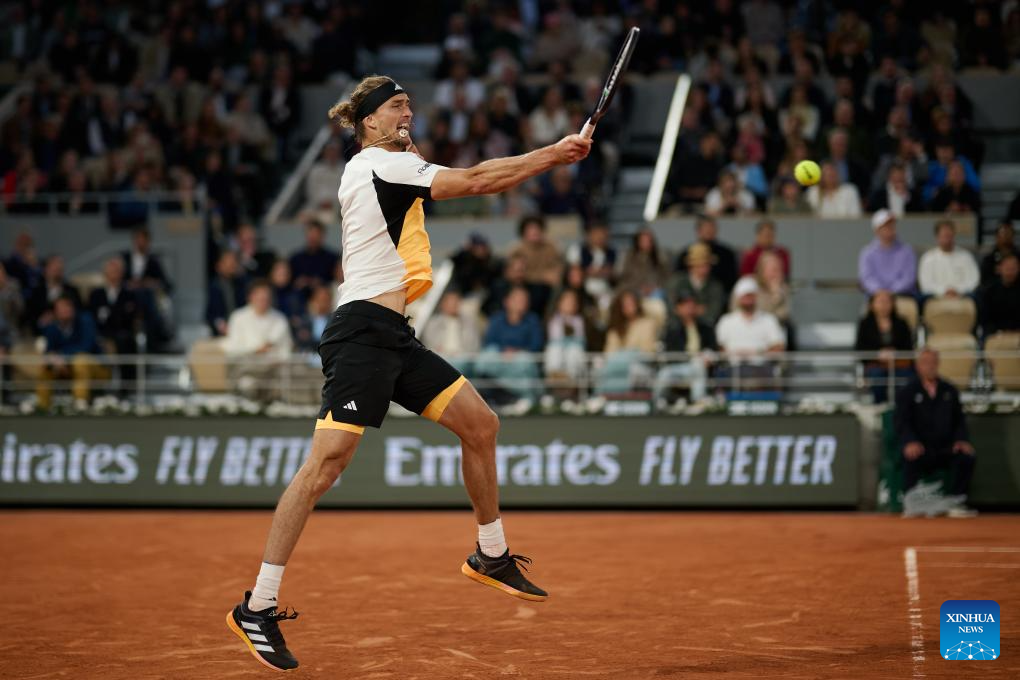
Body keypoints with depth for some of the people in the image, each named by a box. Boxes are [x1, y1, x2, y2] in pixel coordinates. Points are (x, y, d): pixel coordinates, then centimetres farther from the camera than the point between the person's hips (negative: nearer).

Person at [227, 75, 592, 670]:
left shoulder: (395, 167, 22)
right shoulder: (377, 163, -8)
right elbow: (474, 182, -12)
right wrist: (554, 154, -5)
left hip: (394, 337, 10)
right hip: (363, 334, -10)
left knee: (481, 424, 11)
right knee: (328, 461, -17)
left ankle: (491, 555, 28)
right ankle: (257, 608, -16)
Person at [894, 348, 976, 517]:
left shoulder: (950, 391, 18)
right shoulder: (906, 393, 8)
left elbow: (959, 420, 14)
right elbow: (902, 422, -6)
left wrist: (962, 440, -8)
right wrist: (909, 442, -27)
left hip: (945, 448, 3)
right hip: (920, 449, -3)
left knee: (966, 457, -28)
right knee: (912, 459, -38)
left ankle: (956, 502, -18)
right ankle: (910, 504, -26)